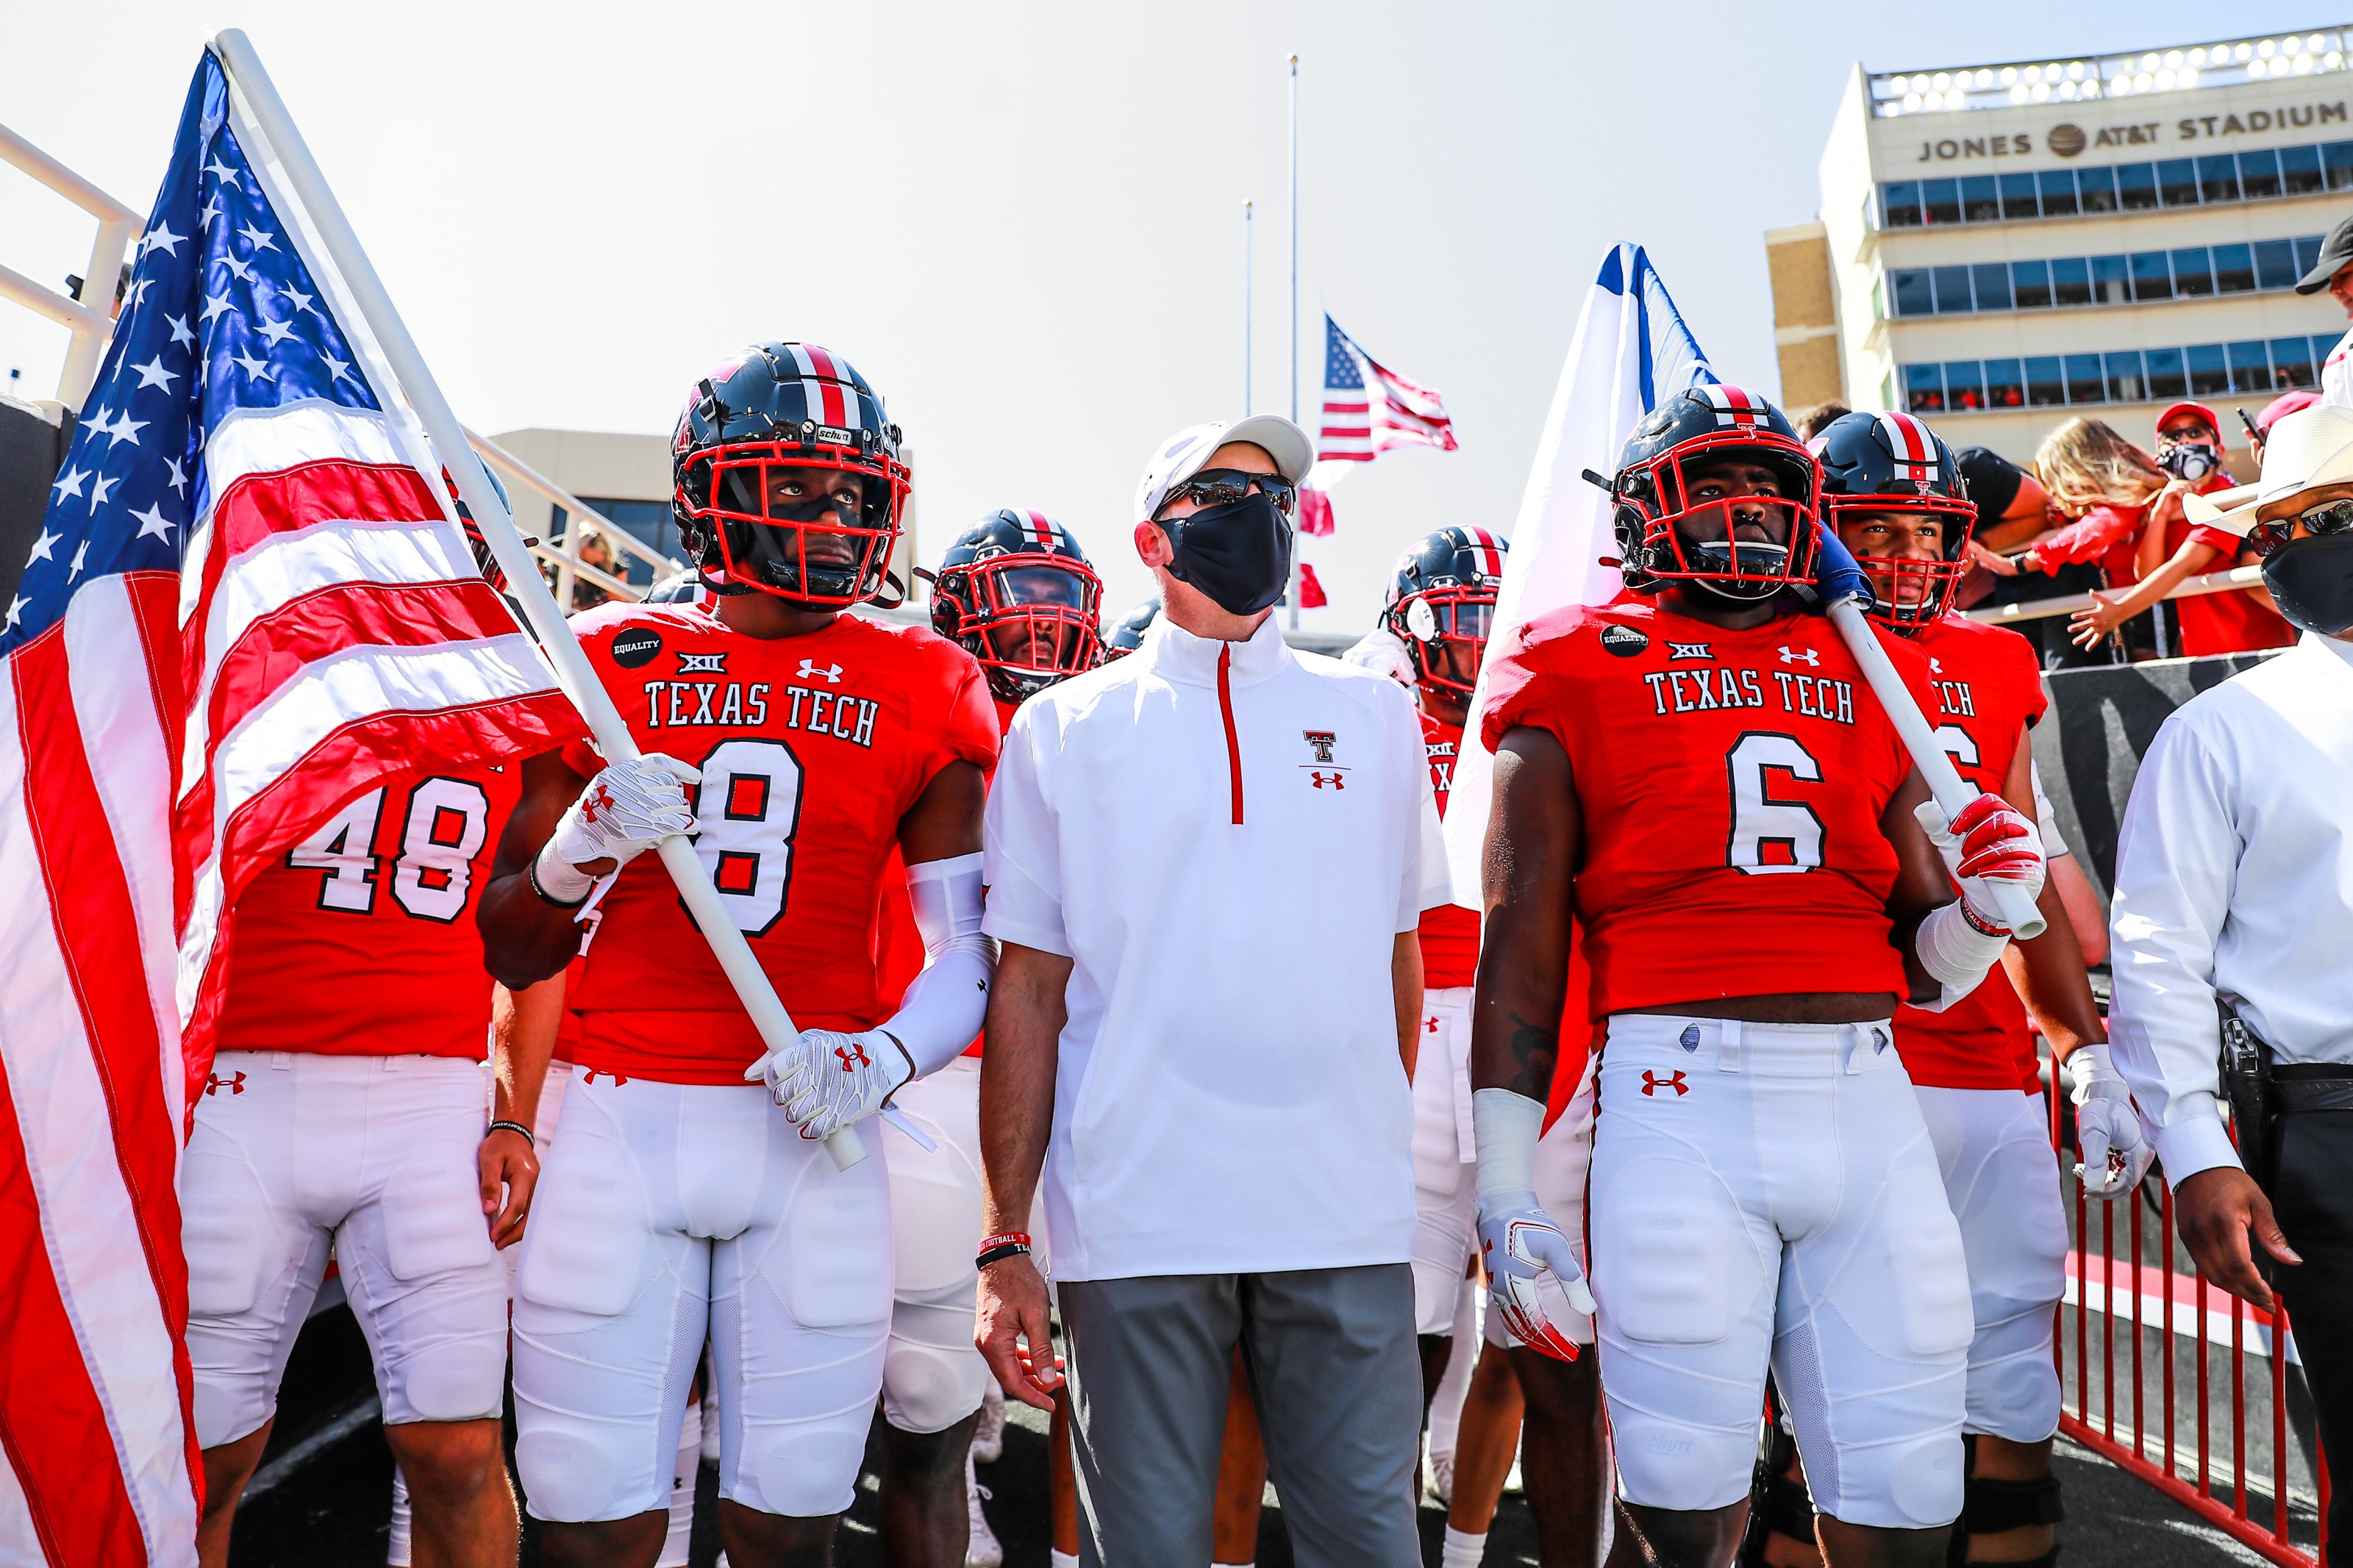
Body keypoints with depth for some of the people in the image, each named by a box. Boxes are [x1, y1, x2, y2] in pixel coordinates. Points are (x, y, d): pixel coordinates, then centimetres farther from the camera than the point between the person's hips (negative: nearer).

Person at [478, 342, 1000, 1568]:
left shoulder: (919, 691, 3)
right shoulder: (611, 661, 4)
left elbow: (974, 948, 2)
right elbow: (511, 957, 7)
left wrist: (881, 1059, -16)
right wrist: (583, 844, -13)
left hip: (816, 1138, 0)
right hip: (623, 1124, 0)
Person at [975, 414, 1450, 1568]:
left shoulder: (1372, 716, 9)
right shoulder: (1066, 728, 4)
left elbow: (1398, 955, 14)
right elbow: (1030, 990, 2)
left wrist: (1379, 1154, 13)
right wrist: (1006, 1241, 0)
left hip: (1345, 1217, 2)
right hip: (1135, 1217, -1)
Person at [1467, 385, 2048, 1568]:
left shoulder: (1873, 675, 17)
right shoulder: (1580, 673, 4)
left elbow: (1924, 963, 21)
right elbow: (1521, 941, -1)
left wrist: (1985, 908, -2)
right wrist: (1504, 1186, -4)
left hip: (1869, 1104, 4)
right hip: (1680, 1103, -4)